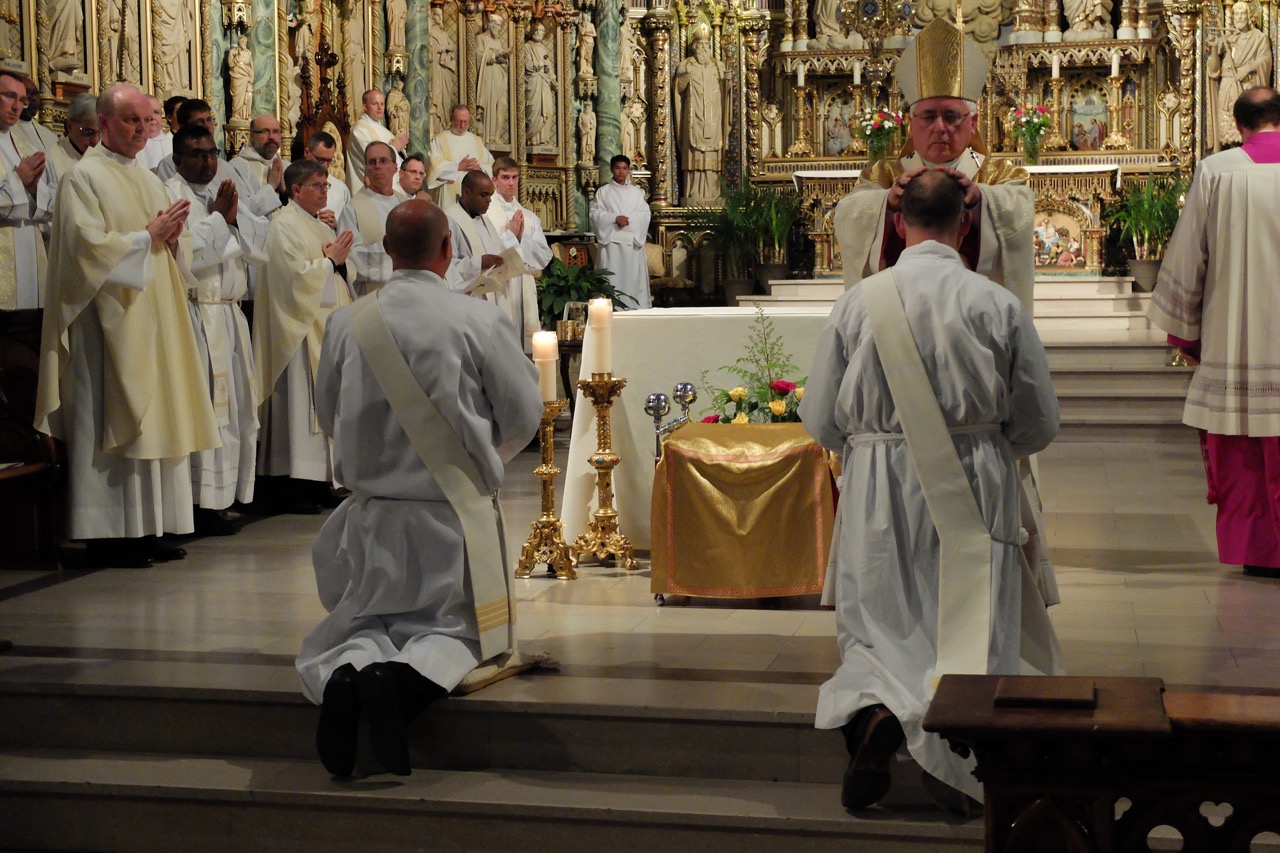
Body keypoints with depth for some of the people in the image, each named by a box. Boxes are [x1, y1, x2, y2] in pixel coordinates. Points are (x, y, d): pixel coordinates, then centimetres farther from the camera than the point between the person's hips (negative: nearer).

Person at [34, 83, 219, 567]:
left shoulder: (148, 181, 19)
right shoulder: (84, 178, -5)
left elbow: (174, 254, 20)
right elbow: (89, 247, -16)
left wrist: (173, 237, -2)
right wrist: (147, 237, -13)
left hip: (154, 321, 8)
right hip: (111, 321, -8)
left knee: (154, 419, 6)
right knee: (111, 423, -7)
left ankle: (148, 529, 10)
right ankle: (109, 534, -3)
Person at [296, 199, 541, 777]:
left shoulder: (347, 323, -4)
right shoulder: (480, 321, -11)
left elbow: (327, 416, 10)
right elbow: (524, 414, -2)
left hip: (372, 511, 2)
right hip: (455, 513, -2)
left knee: (358, 624, 18)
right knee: (454, 629, 13)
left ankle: (346, 670, -18)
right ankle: (410, 677, -22)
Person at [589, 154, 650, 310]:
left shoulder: (636, 191, 13)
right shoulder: (603, 191, 7)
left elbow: (645, 214, 4)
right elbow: (595, 214, -3)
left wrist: (628, 219, -13)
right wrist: (615, 218, -16)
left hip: (632, 240, 2)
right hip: (611, 240, -2)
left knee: (633, 277, 0)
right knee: (612, 278, -7)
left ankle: (636, 307, 1)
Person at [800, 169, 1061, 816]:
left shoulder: (858, 302, -5)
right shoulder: (999, 305, -6)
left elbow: (820, 423, 1)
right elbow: (1040, 423, 2)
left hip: (880, 493, 1)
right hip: (976, 494, 0)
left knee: (876, 624, 12)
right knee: (972, 627, 9)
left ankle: (875, 709, -19)